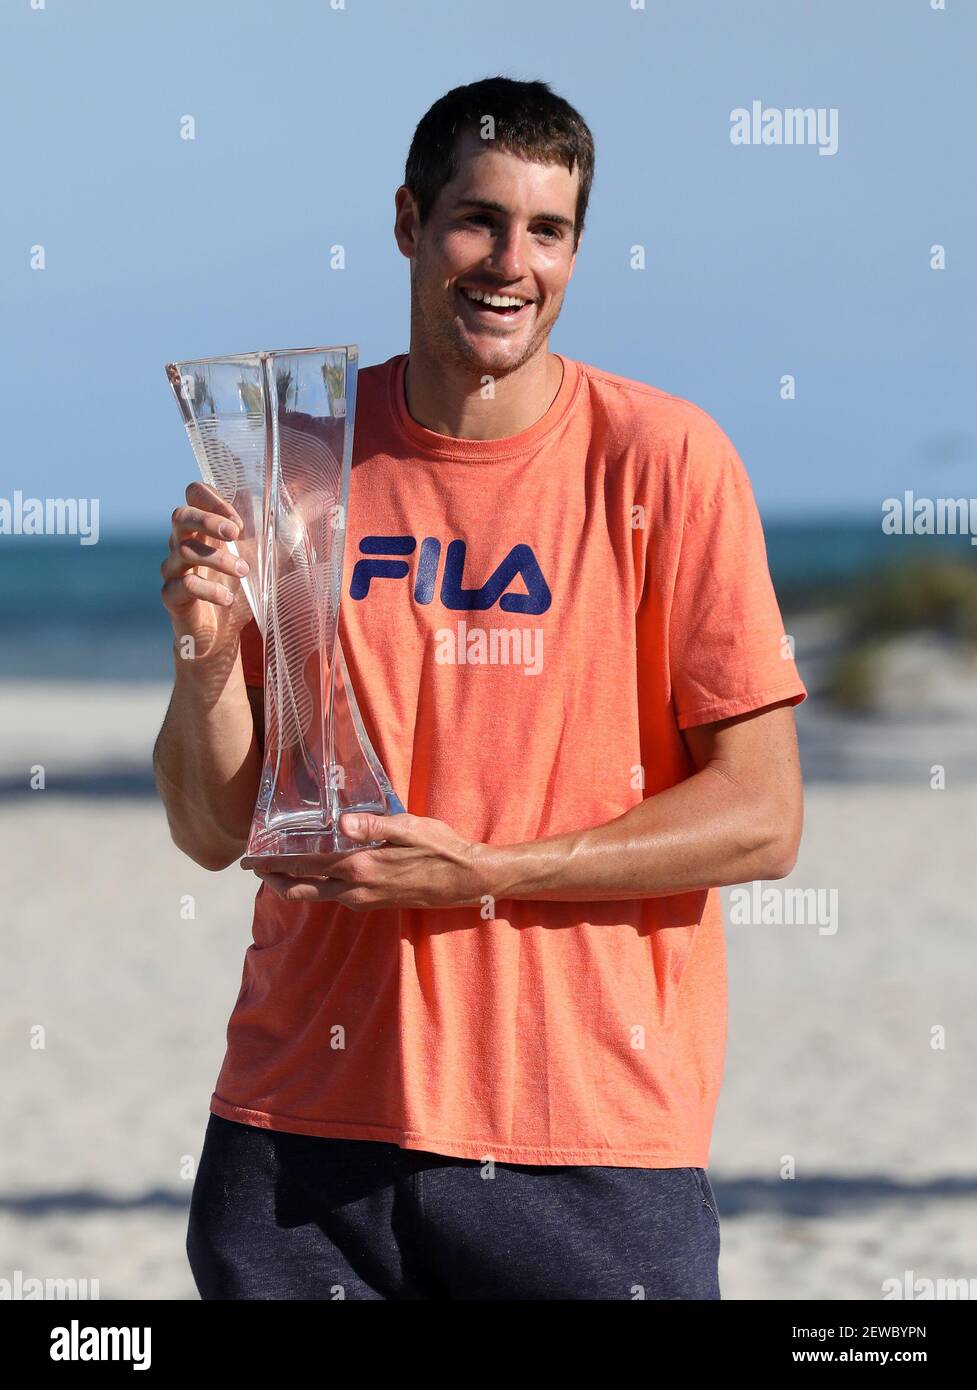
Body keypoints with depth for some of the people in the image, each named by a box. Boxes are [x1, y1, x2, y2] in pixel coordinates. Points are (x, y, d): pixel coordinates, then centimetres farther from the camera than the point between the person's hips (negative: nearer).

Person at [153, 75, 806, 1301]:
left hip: (591, 1136, -2)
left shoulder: (663, 457, -4)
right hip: (305, 1125, 2)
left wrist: (479, 872, -16)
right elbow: (212, 831, 5)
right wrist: (206, 650, -14)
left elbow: (760, 819, -6)